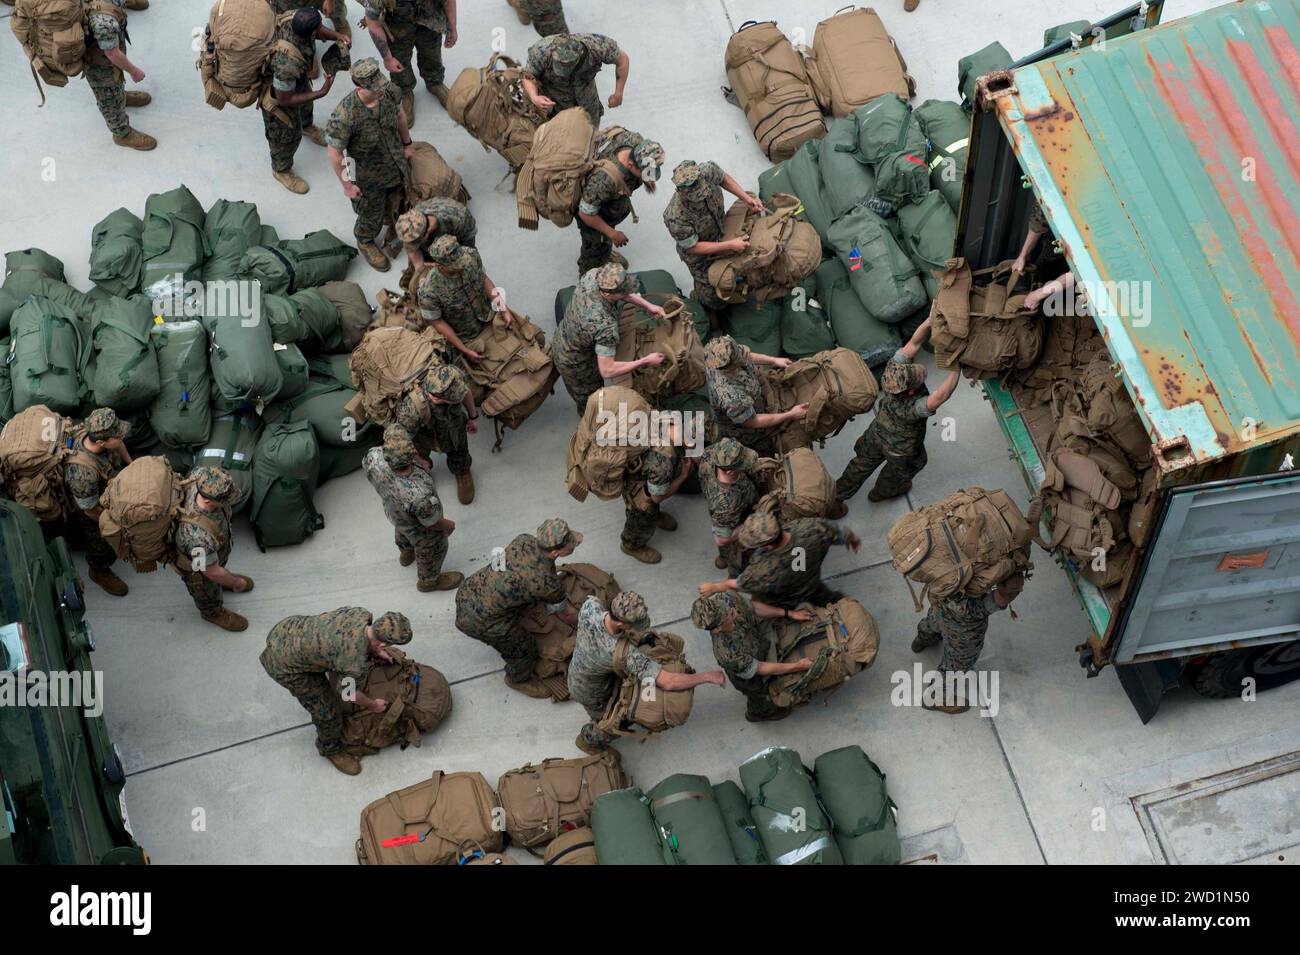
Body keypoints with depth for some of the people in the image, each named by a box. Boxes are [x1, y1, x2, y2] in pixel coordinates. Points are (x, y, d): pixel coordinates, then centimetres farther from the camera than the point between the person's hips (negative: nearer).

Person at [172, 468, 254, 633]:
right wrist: (236, 582, -13)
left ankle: (223, 580, 67)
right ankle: (213, 613, 57)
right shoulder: (198, 535, -51)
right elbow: (211, 571, -33)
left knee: (221, 570, 36)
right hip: (197, 566, -5)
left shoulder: (198, 483, -35)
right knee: (209, 594, 28)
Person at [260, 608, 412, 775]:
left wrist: (373, 651, 10)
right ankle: (330, 749, 37)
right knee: (327, 710, 9)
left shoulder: (361, 614, -14)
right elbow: (351, 693, -6)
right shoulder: (356, 665, -30)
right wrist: (373, 706, 12)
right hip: (284, 665, -7)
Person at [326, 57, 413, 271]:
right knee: (371, 215, 22)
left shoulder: (389, 91, -24)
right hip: (369, 177, -4)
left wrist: (407, 144, 13)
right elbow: (335, 153, -26)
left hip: (397, 164, 4)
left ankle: (390, 217, 67)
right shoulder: (344, 116, -40)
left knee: (396, 199, 32)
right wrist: (347, 184, -15)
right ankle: (366, 243, 54)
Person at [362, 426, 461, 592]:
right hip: (419, 531, -5)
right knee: (431, 551, 29)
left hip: (392, 511, 5)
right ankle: (429, 581, 60)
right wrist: (449, 525, -4)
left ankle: (406, 553, 72)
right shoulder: (420, 497, -50)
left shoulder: (373, 458, -39)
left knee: (402, 532, 39)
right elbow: (432, 524, -27)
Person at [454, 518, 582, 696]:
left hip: (467, 590, 7)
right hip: (478, 621, -6)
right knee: (525, 648, 17)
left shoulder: (524, 540, -7)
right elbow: (566, 614, -2)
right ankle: (518, 680, 45)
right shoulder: (548, 584, -23)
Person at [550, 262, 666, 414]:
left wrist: (647, 305, -8)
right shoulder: (605, 326, -45)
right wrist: (646, 361, -33)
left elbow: (622, 291, -1)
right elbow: (607, 371, -40)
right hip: (576, 366, -8)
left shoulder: (592, 275, -25)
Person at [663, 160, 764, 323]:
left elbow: (723, 178, -8)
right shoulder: (676, 217, -45)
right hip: (700, 255, -5)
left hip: (720, 233, 5)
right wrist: (730, 245, -32)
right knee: (712, 294, 14)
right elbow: (693, 247, -29)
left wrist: (746, 198, -18)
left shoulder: (708, 171, -34)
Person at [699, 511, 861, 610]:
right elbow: (840, 532, -18)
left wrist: (713, 587, -4)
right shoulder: (811, 528, -39)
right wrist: (854, 538, 7)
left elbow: (736, 584, -25)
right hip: (811, 584, 4)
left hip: (784, 602, -4)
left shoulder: (764, 571, -46)